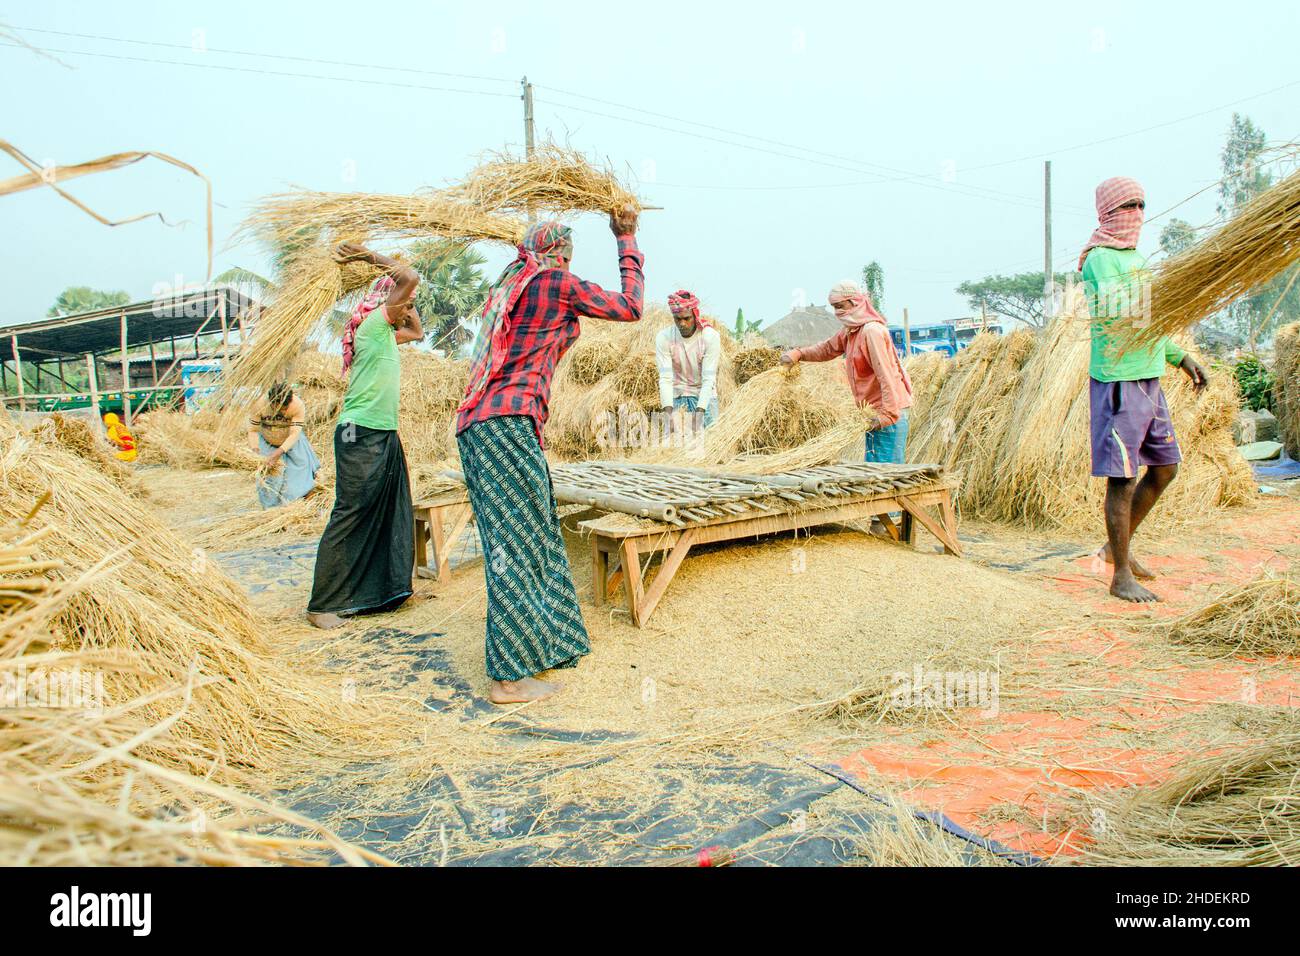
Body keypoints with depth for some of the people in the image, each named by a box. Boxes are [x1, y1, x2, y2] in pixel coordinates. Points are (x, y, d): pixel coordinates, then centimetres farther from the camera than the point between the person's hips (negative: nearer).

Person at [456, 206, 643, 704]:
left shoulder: (508, 286, 23)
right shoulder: (558, 282, 0)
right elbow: (629, 307, 7)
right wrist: (627, 241, 17)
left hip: (477, 425, 9)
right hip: (508, 423, -9)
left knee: (531, 538, 14)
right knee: (517, 545, -8)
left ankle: (542, 641, 23)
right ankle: (510, 676, -5)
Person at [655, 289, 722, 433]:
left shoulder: (711, 336, -18)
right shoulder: (664, 338, -14)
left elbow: (708, 379, -21)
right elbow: (665, 378, -18)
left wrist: (700, 411, -32)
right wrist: (668, 410, -31)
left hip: (704, 395, -1)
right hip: (676, 395, 1)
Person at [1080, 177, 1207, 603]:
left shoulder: (1134, 256, 19)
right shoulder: (1100, 258, -10)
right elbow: (1110, 311, -28)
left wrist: (1181, 357, 23)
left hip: (1149, 377, 9)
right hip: (1117, 380, -9)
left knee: (1165, 466, 16)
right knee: (1123, 477, -5)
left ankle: (1116, 546, 29)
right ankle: (1121, 576, 4)